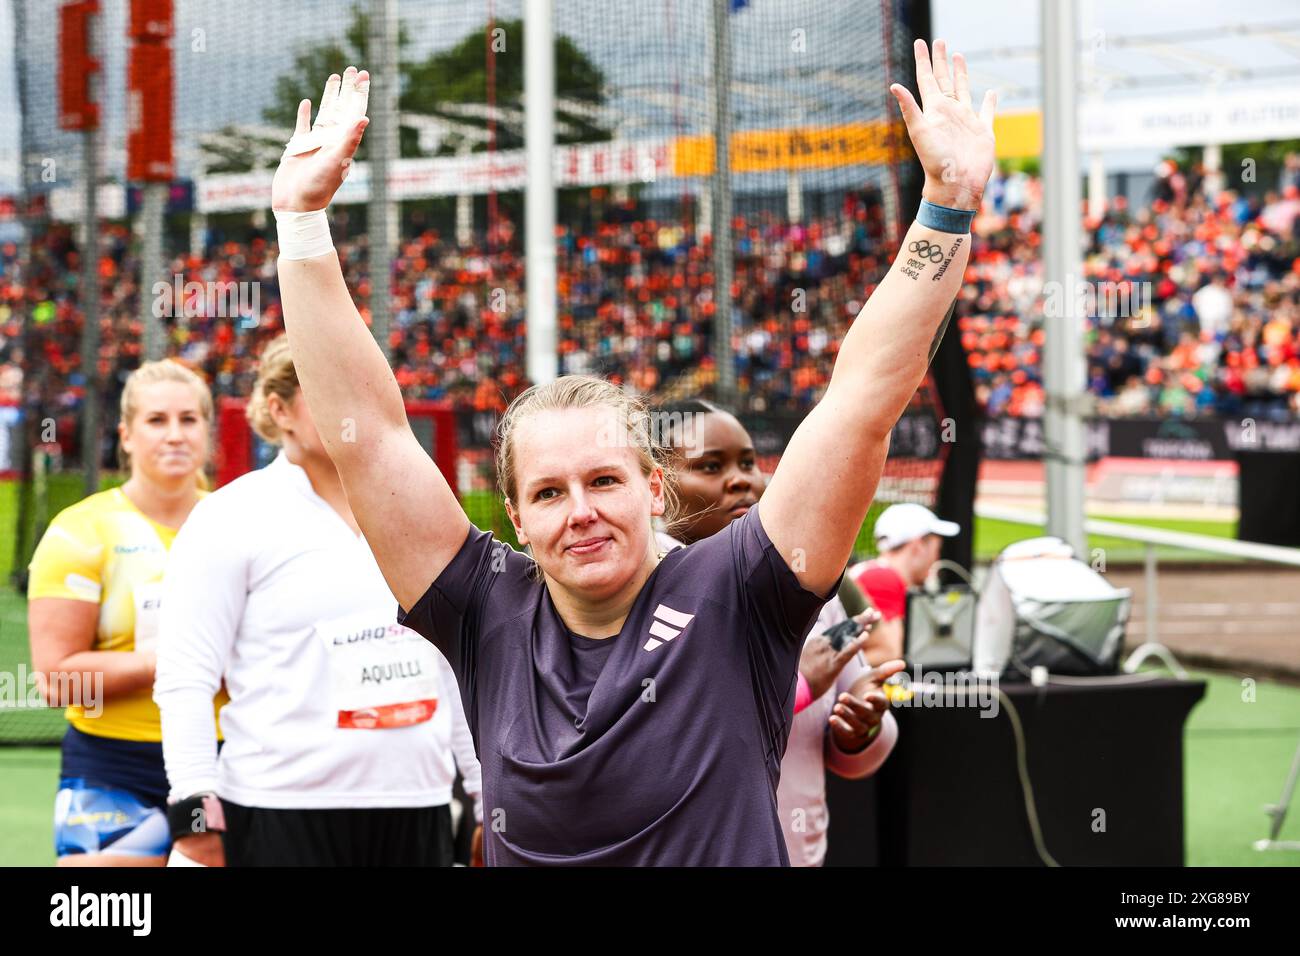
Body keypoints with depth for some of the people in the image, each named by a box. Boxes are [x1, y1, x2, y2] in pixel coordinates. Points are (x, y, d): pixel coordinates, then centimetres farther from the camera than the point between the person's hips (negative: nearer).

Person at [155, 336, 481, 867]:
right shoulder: (228, 519, -3)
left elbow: (458, 664, 22)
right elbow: (184, 677, -8)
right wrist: (194, 808, -16)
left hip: (419, 811, 6)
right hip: (282, 817, -5)